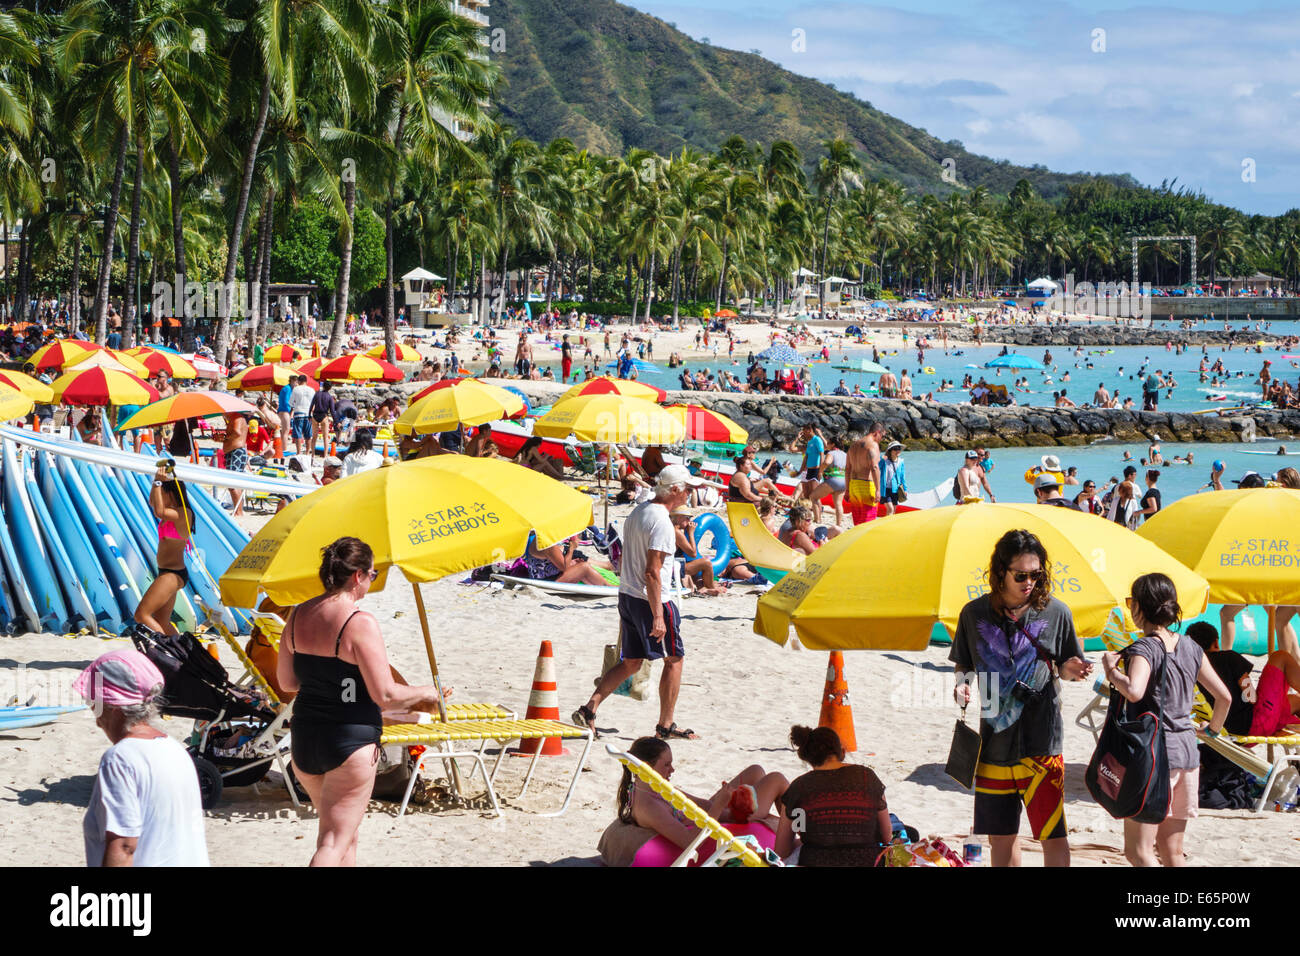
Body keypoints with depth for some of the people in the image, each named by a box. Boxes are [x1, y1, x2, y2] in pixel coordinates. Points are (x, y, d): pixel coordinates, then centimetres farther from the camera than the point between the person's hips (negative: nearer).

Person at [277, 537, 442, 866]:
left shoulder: (299, 616, 3)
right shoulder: (360, 624, -18)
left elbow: (285, 681, 13)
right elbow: (385, 696, -19)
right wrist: (426, 694, -1)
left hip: (303, 739, 7)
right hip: (351, 741, -7)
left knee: (345, 837, 22)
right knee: (335, 842, -3)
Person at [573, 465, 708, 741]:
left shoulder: (637, 512, 10)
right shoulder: (661, 522, -19)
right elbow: (652, 572, -23)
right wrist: (657, 616, -22)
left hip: (627, 594, 9)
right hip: (651, 599, -9)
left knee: (631, 662, 14)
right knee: (674, 658, 6)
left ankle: (589, 709, 4)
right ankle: (665, 726, 10)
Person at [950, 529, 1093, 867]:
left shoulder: (1055, 612, -1)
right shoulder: (974, 614, 1)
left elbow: (1061, 669, 9)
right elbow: (963, 665, 14)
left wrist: (1069, 670, -13)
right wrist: (962, 684, -7)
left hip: (1040, 739, -2)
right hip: (994, 738, 2)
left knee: (1052, 834, -6)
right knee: (1001, 835, 11)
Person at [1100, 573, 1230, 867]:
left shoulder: (1144, 649, -14)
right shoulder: (1190, 647, 8)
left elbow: (1134, 691, -34)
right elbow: (1224, 696, 12)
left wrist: (1111, 669, -15)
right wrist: (1213, 729, 29)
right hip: (1187, 750, 7)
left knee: (1138, 850, -4)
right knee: (1172, 851, 12)